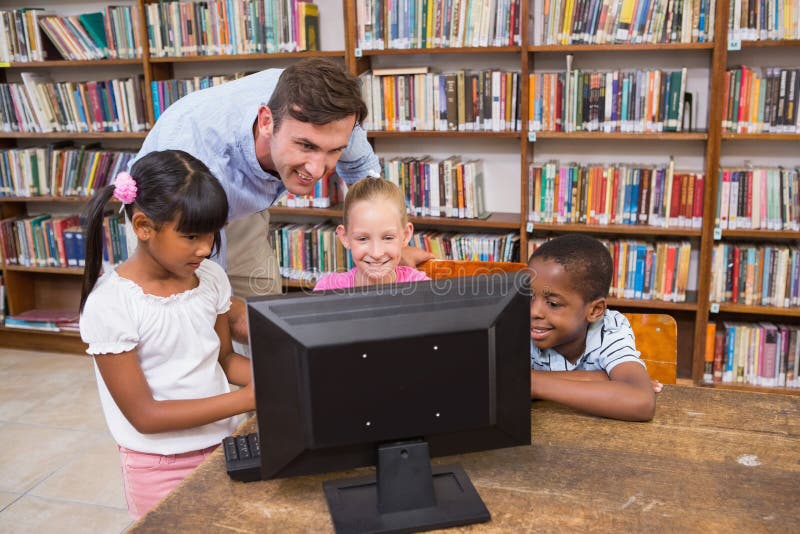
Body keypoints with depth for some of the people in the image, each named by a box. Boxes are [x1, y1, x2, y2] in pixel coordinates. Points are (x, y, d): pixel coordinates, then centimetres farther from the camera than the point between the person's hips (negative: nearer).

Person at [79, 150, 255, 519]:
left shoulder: (211, 277, -6)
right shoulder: (110, 304, -21)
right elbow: (144, 415, -20)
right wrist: (248, 397, -25)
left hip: (224, 443, 5)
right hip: (162, 466, -5)